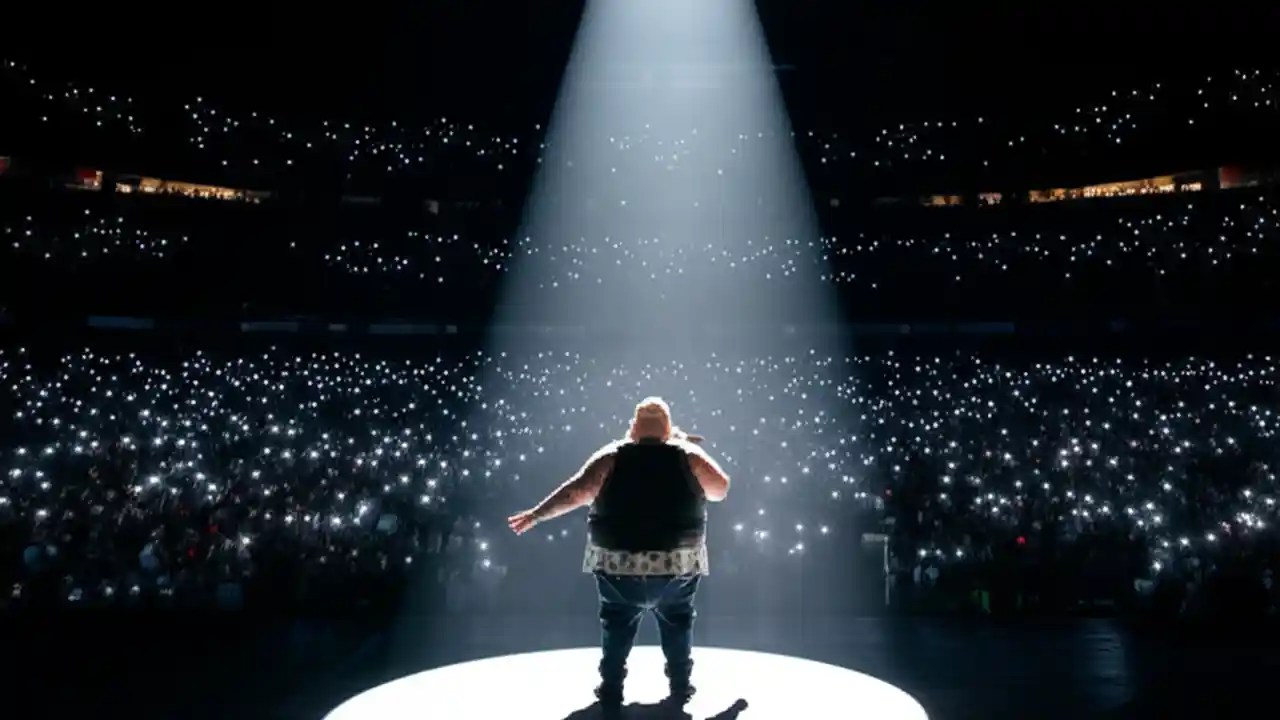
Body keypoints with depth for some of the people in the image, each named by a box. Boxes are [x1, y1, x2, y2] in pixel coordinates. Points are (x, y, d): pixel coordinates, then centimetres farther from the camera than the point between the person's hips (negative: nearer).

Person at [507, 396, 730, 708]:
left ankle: (611, 688, 18)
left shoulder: (613, 456, -5)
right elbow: (721, 489, 10)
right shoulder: (688, 456, -2)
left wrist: (536, 514, -4)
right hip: (678, 564, 1)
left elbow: (577, 491, -12)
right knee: (677, 619, 23)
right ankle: (680, 685, 24)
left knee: (617, 621, 20)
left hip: (619, 563, 0)